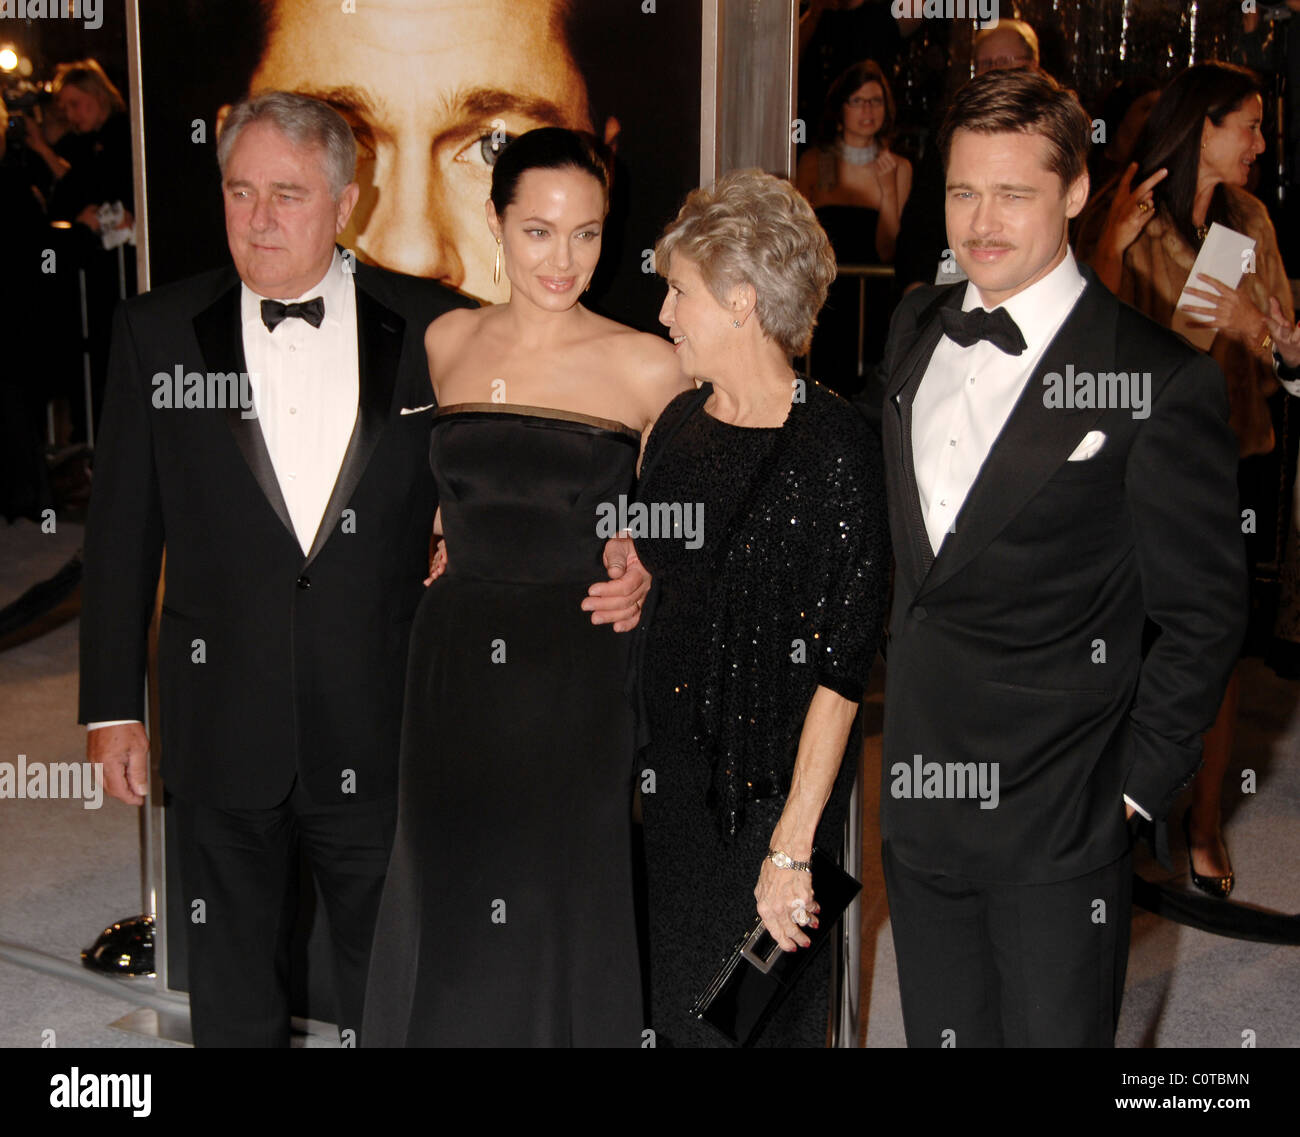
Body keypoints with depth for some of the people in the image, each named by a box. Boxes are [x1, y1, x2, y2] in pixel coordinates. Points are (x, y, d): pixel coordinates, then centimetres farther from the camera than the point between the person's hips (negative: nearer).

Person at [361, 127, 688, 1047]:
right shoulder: (447, 342, 6)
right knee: (450, 907, 12)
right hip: (456, 665, 4)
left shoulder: (647, 366, -7)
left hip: (581, 672, -3)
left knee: (564, 906, 6)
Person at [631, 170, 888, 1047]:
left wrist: (793, 845, -20)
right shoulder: (680, 424, 6)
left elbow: (842, 660, -18)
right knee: (672, 1003, 14)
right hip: (672, 765, 6)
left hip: (777, 782, -6)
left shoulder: (835, 447, -16)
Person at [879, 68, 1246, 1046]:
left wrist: (1136, 784, -9)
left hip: (1058, 827, -5)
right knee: (939, 1034, 18)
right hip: (918, 801, 6)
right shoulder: (916, 327, 7)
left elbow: (1205, 614, -8)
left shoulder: (1161, 380, -13)